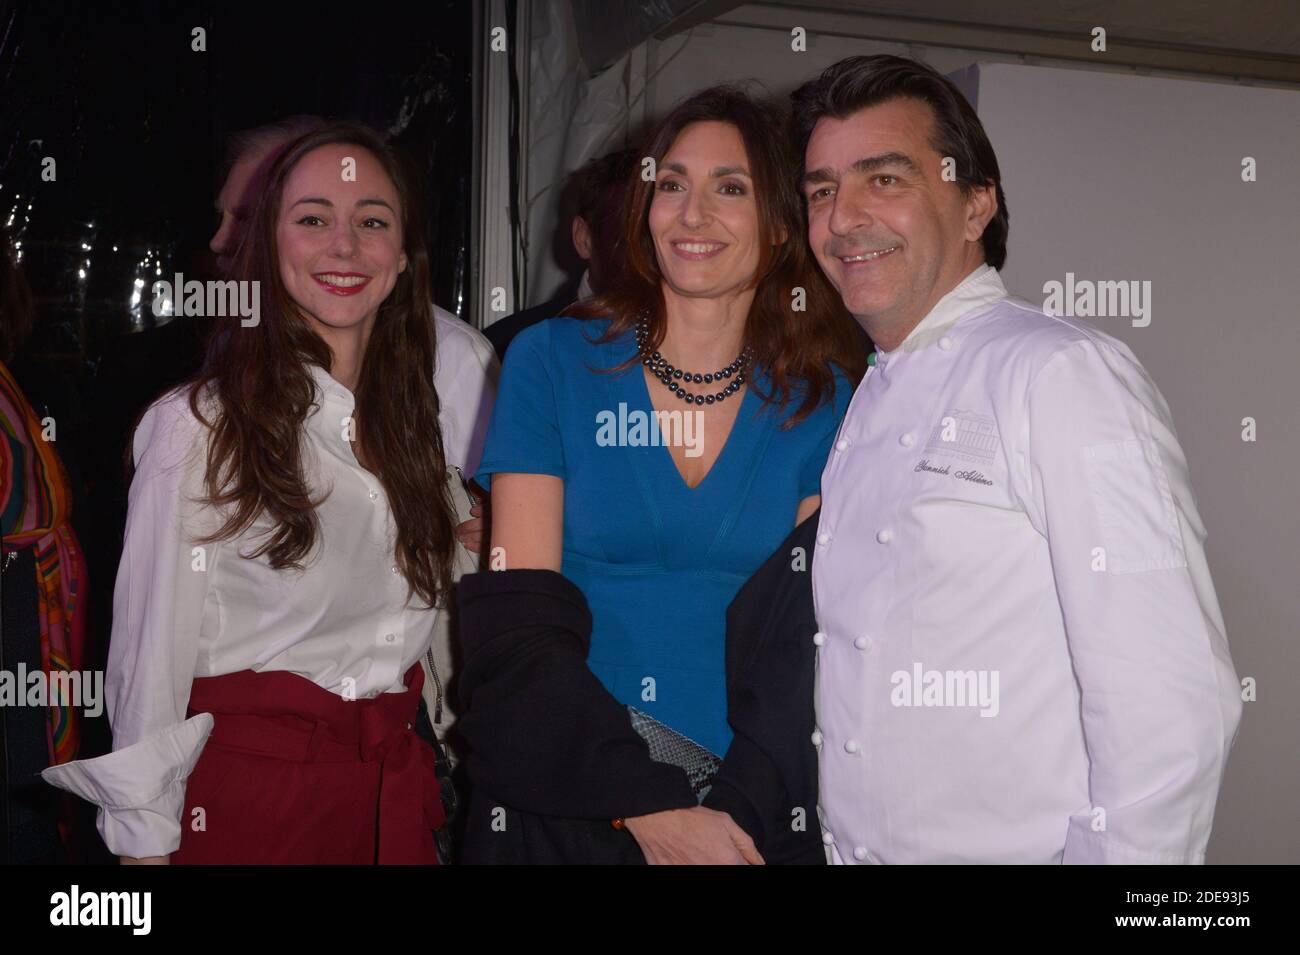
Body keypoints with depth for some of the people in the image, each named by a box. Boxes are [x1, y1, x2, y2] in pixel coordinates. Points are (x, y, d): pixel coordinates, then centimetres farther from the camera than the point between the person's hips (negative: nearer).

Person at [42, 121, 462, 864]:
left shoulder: (423, 415, 5)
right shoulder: (201, 425, -11)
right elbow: (152, 651, -8)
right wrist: (145, 842, -6)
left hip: (395, 792, 5)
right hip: (249, 795, -5)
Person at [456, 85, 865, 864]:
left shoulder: (824, 401, -1)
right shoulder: (553, 361, -5)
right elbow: (518, 629, -10)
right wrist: (645, 806, -17)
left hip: (744, 810, 1)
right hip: (560, 804, -1)